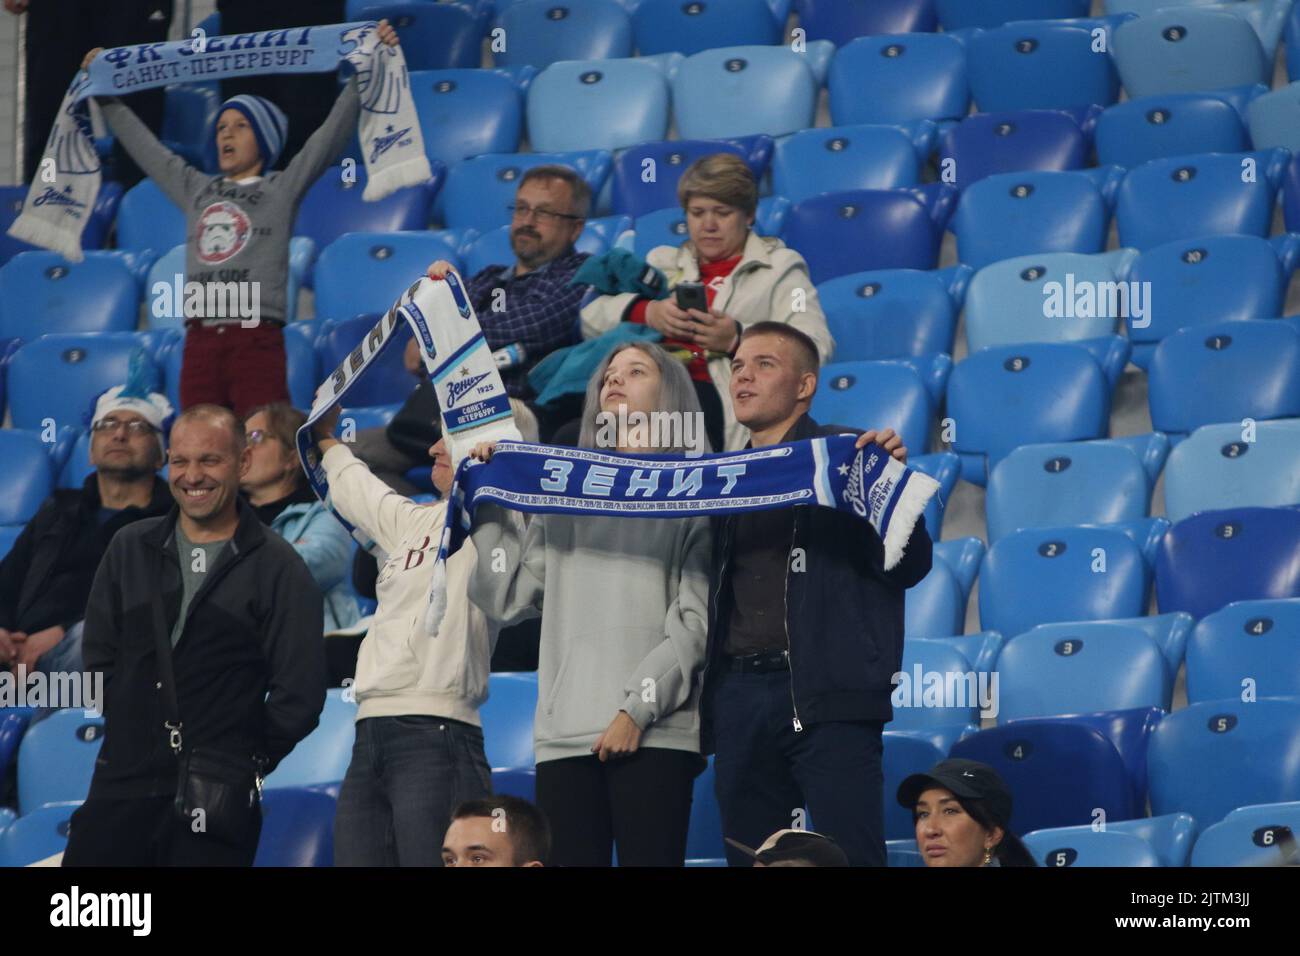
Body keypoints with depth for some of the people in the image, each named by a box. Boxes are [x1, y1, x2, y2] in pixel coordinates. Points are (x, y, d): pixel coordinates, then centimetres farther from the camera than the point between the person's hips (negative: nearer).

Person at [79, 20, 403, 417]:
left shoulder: (282, 190, 8)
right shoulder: (196, 190, 20)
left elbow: (334, 131, 2)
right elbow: (145, 146, 31)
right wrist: (105, 97, 39)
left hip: (256, 340, -5)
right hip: (199, 344, 5)